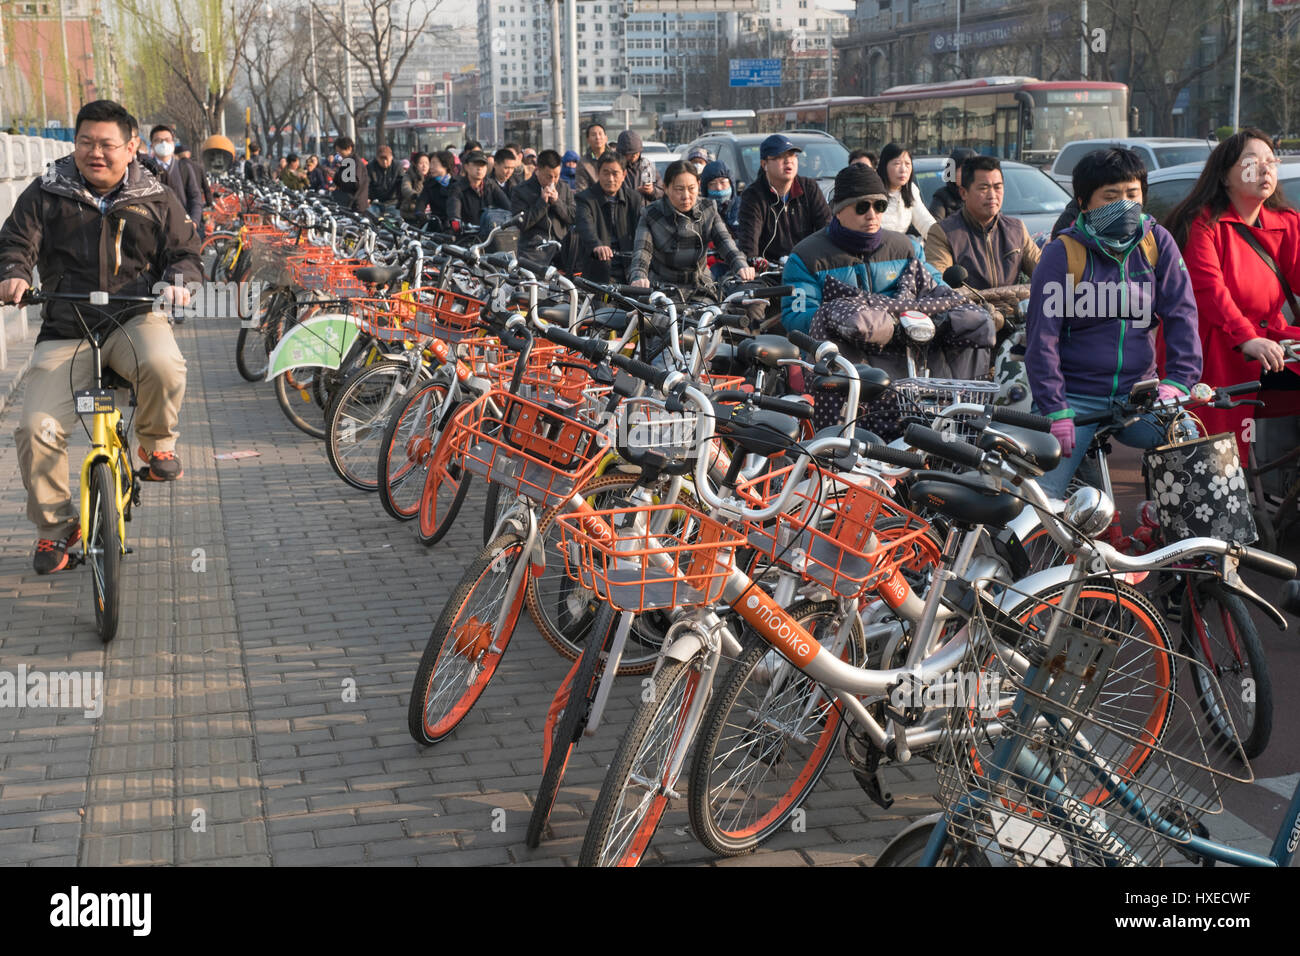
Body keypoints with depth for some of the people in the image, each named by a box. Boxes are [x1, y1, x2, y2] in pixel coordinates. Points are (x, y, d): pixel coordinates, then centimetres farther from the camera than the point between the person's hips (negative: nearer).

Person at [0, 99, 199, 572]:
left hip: (135, 320, -1)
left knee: (163, 367, -38)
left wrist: (177, 281, -13)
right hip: (65, 332, 1)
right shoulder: (45, 194, 6)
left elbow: (185, 252, 10)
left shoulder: (155, 198, 8)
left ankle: (156, 441, -4)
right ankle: (55, 527, 10)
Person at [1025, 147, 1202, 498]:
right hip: (1076, 396, -3)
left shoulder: (1157, 242, 5)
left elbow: (1181, 313, 2)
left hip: (1137, 394, 3)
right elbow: (1042, 335, -8)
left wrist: (1178, 380, -12)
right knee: (1040, 496, -15)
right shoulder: (1063, 251, -4)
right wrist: (1055, 411, -15)